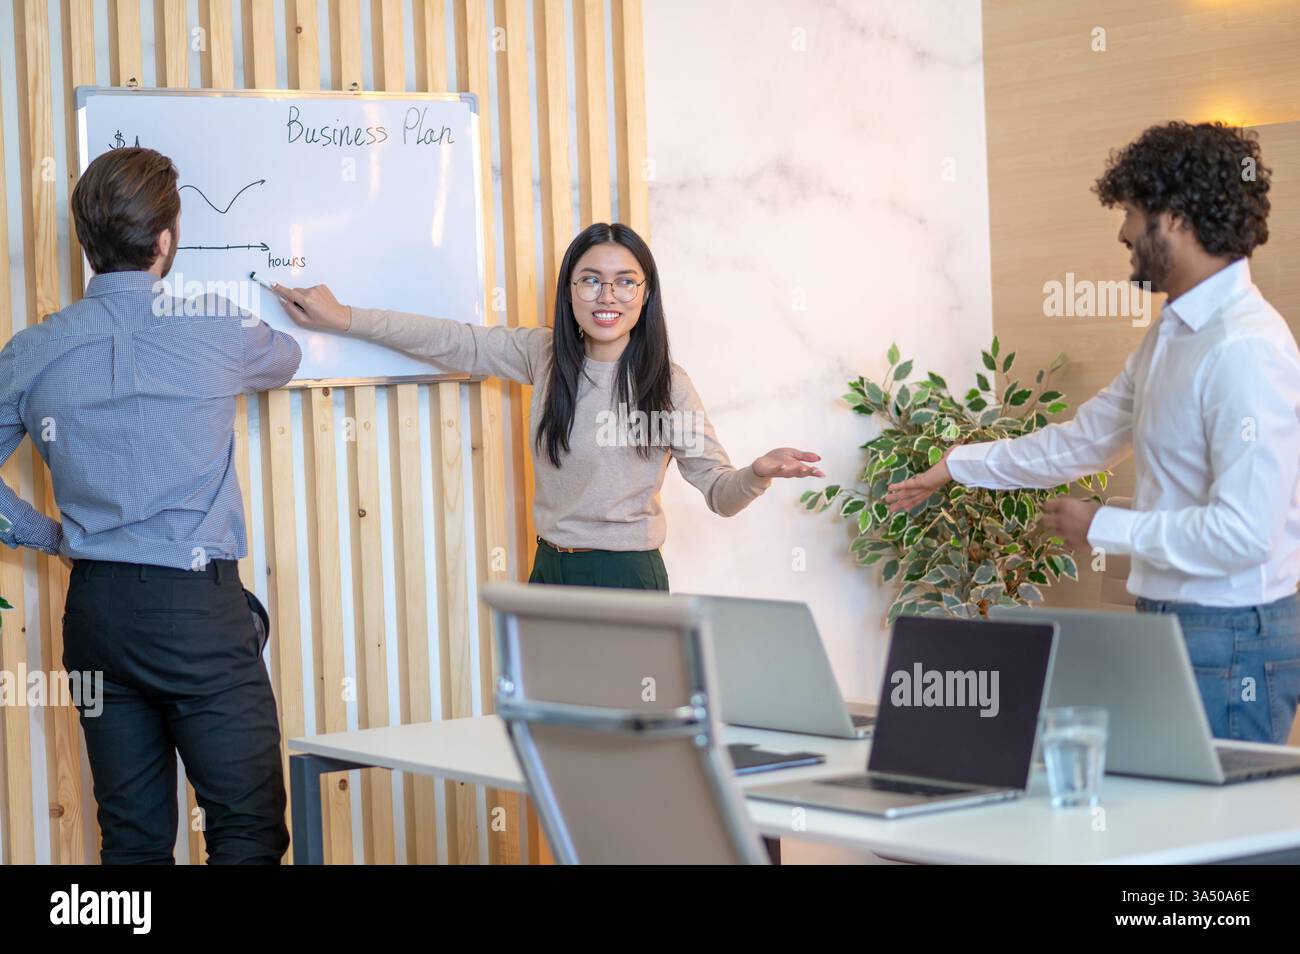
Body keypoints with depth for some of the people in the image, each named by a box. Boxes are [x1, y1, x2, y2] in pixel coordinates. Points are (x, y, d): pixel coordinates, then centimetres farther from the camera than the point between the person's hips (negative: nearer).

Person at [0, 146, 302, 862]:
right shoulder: (214, 333, -5)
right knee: (249, 829, -1)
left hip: (94, 609, 5)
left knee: (133, 837, 12)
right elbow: (284, 359, 19)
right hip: (196, 610, -5)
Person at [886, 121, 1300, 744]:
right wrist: (956, 467, 29)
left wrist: (1104, 528, -12)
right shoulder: (1171, 335, 12)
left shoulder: (1247, 351, -19)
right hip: (1174, 624, 9)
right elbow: (1084, 440, 25)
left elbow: (1243, 532, -23)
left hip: (1230, 641, -9)